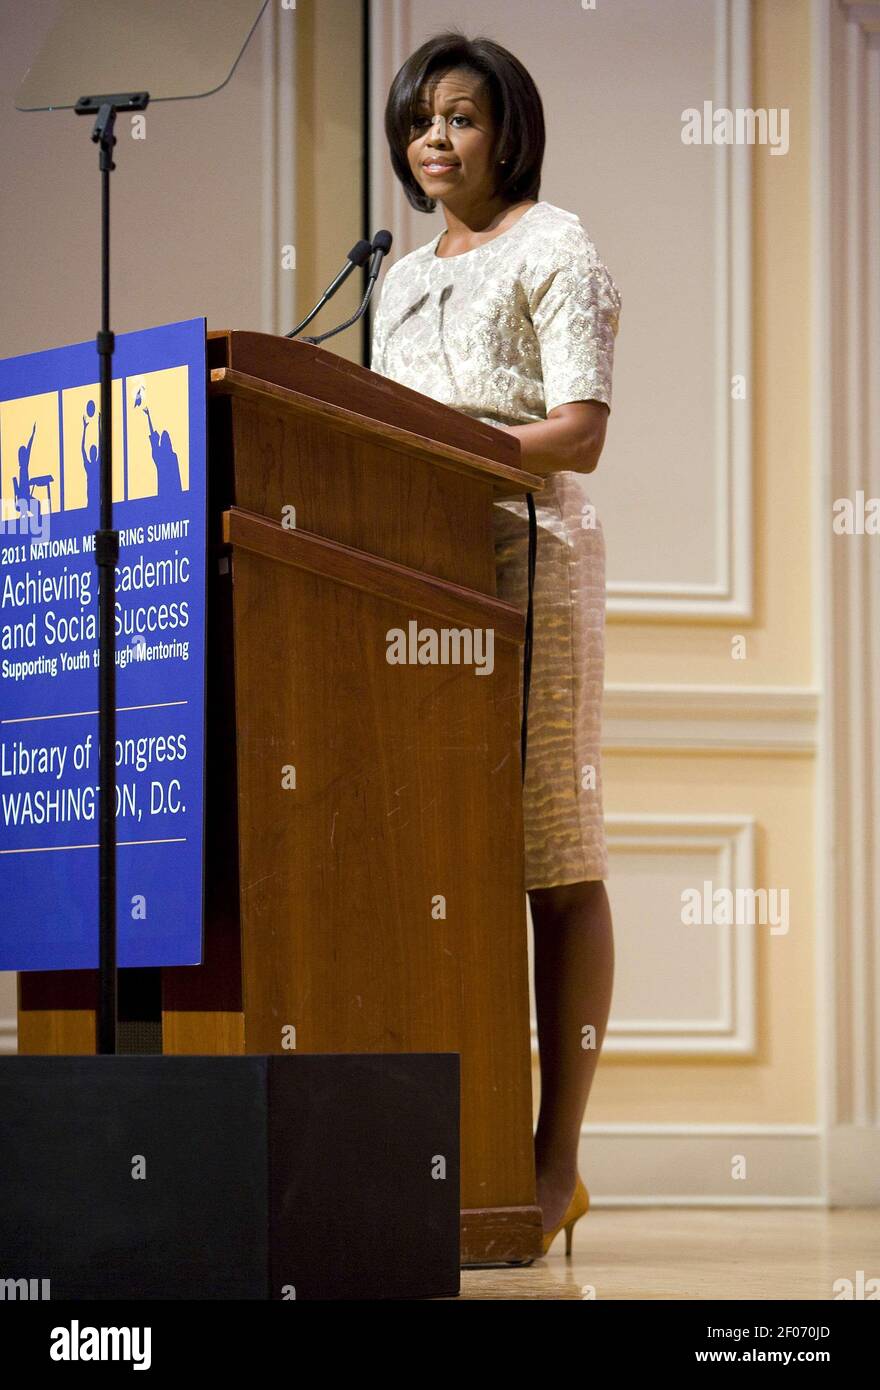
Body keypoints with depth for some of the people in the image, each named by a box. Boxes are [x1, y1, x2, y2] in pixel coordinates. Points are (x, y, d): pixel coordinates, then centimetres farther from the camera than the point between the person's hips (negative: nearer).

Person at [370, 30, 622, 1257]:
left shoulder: (553, 248, 3)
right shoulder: (404, 281, 24)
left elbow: (580, 432, -9)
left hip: (529, 564, -7)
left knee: (551, 856, -8)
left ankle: (557, 1157, -9)